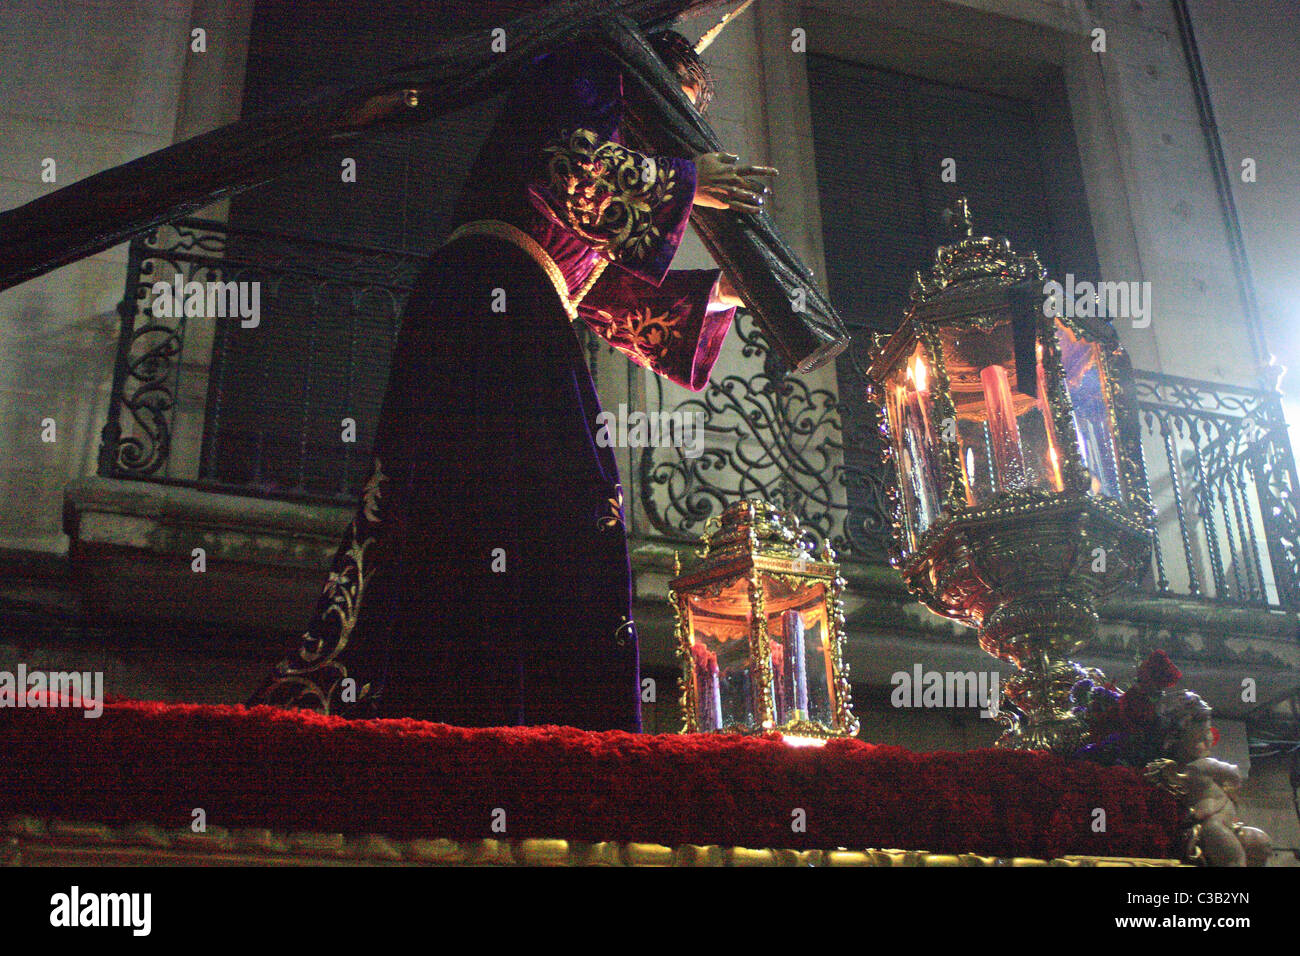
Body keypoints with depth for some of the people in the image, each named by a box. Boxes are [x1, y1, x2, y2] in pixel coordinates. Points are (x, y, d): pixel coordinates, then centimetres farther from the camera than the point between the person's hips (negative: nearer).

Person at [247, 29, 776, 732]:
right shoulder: (588, 74, 11)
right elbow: (567, 163, -12)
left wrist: (722, 291, 29)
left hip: (523, 325, 9)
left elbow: (610, 297, 29)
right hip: (494, 296, -9)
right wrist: (685, 181, -1)